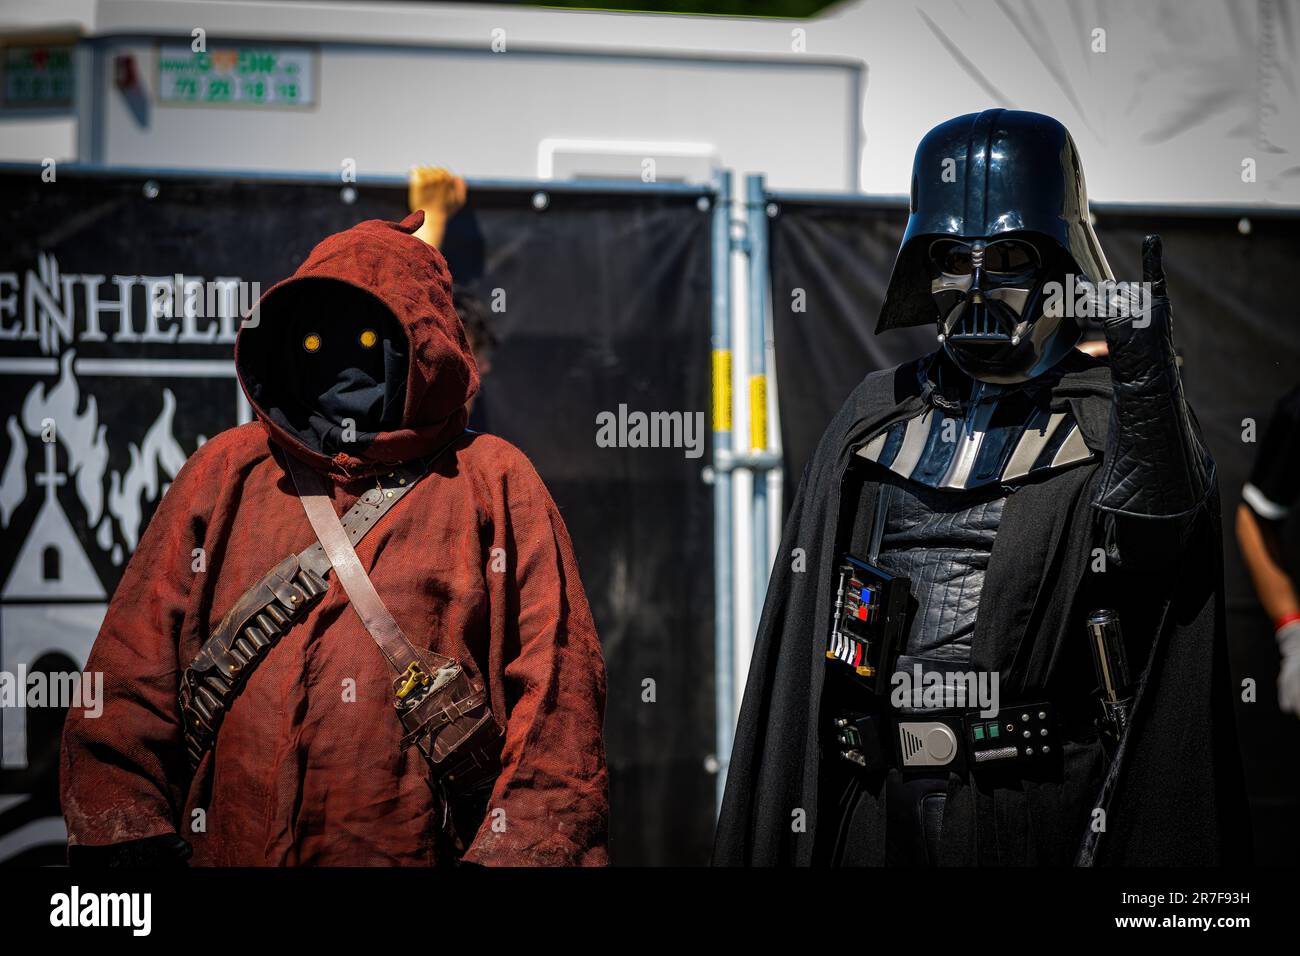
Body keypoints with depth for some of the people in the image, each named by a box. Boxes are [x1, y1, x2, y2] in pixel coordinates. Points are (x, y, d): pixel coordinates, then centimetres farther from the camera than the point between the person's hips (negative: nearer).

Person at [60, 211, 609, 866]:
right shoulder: (226, 474, 10)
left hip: (423, 848, -2)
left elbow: (556, 689, -4)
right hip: (226, 848, 2)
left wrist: (523, 850, -14)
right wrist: (124, 835, -5)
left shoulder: (493, 484, 3)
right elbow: (132, 662, 6)